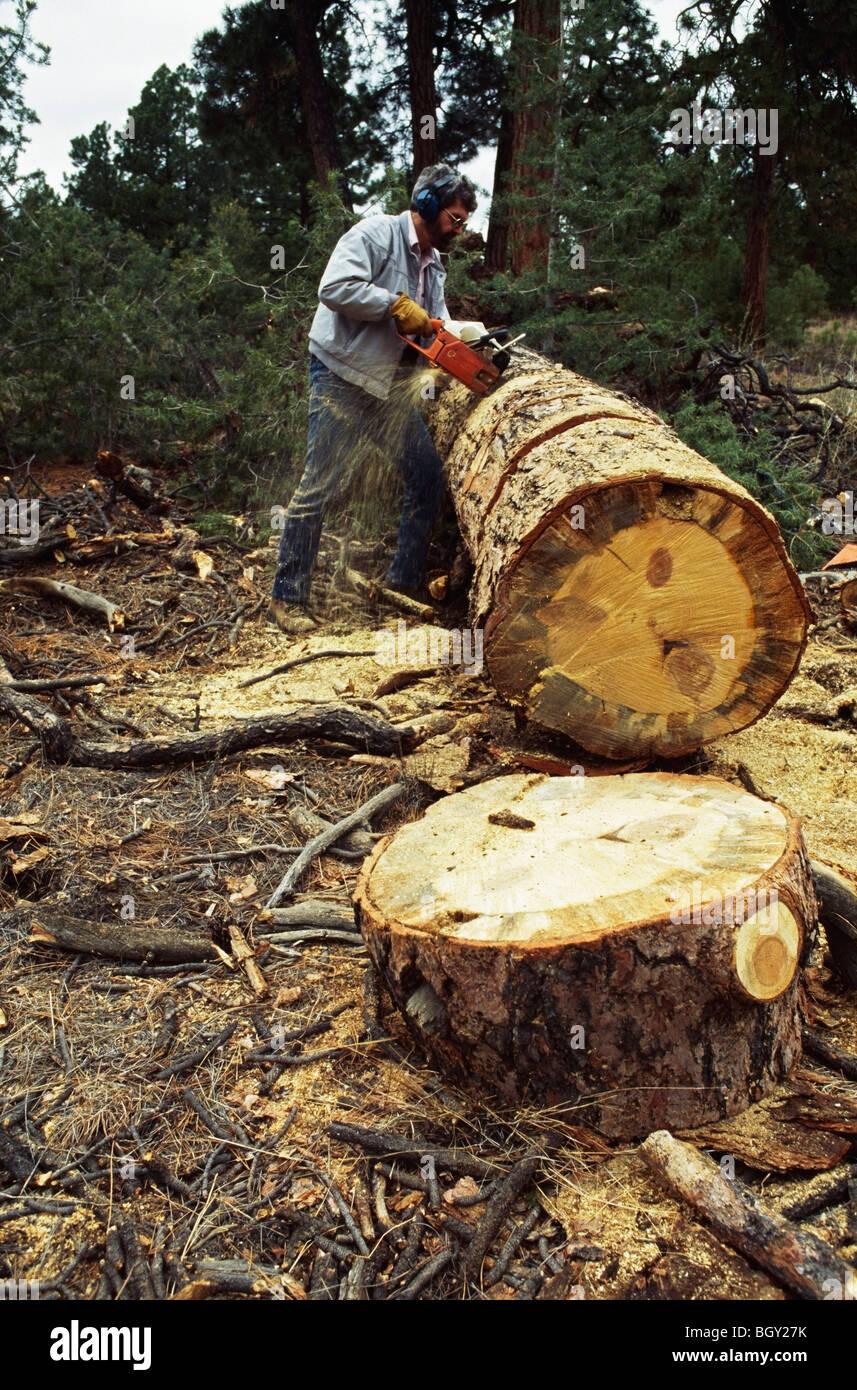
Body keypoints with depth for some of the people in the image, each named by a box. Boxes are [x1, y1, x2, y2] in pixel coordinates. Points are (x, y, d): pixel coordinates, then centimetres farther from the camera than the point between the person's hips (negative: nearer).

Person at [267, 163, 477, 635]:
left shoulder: (432, 266, 16)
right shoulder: (376, 234, -9)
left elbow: (436, 331, 12)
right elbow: (335, 287, -23)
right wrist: (397, 304, -20)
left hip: (391, 387, 8)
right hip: (342, 379, -8)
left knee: (428, 476, 6)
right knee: (317, 489, -6)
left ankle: (403, 581, 16)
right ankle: (287, 600, 1)